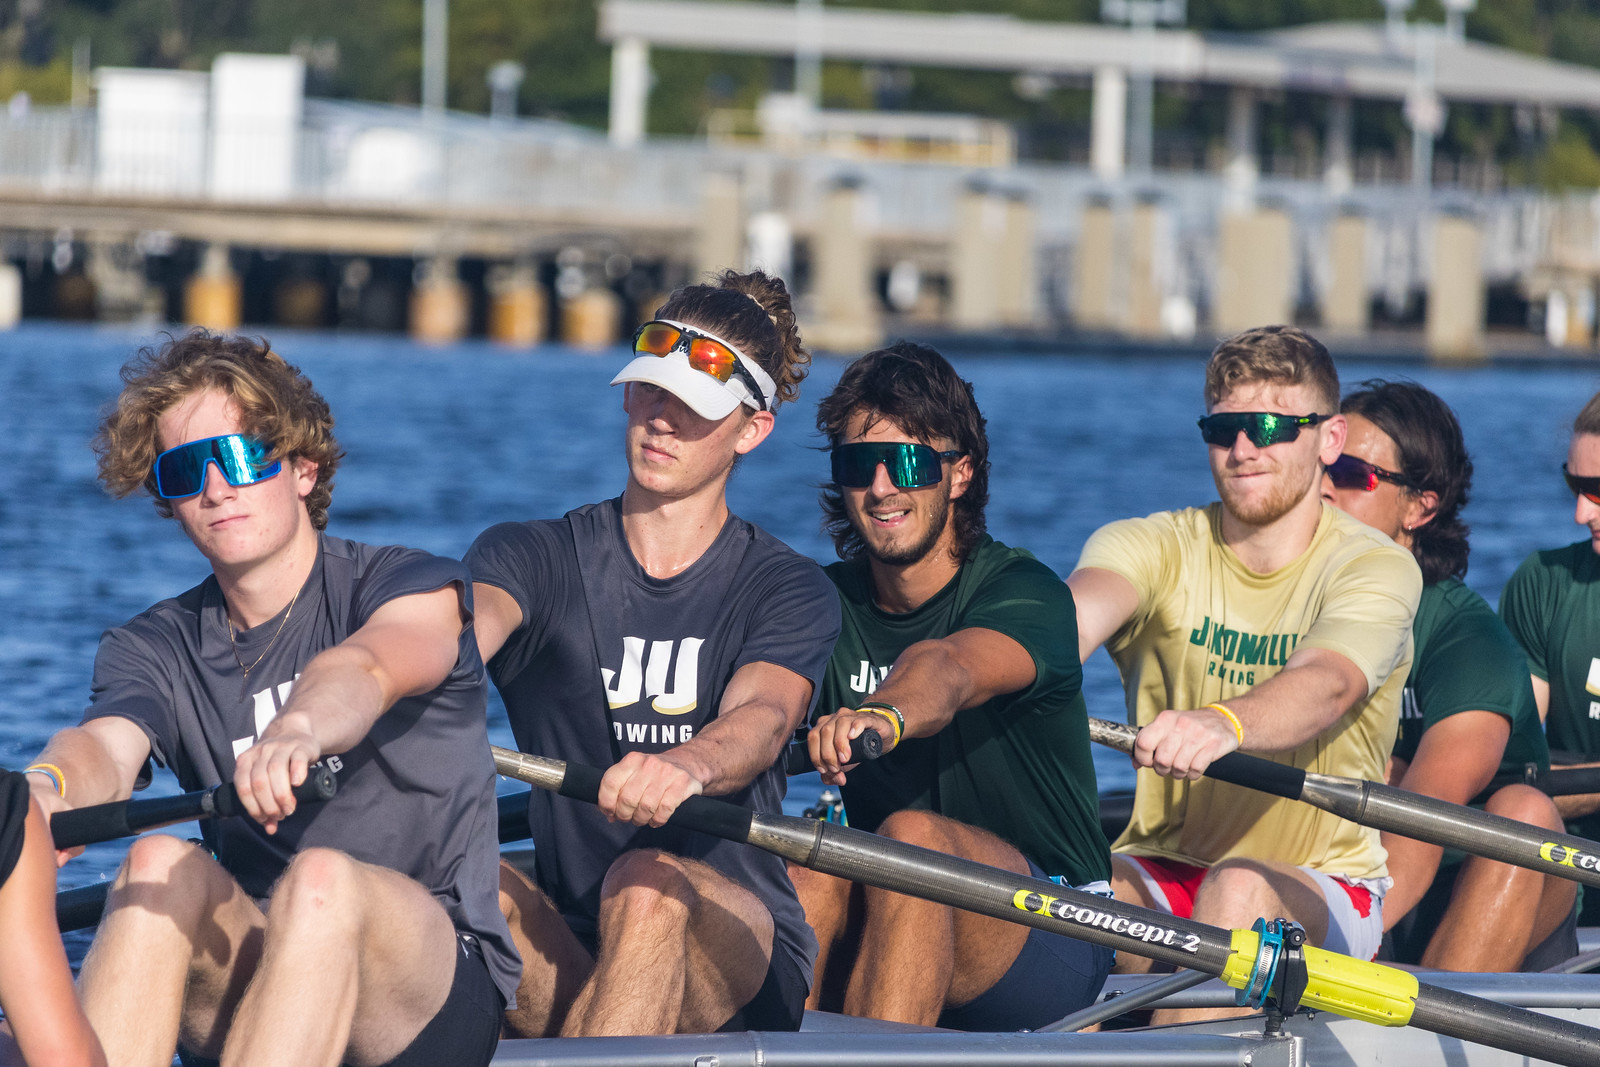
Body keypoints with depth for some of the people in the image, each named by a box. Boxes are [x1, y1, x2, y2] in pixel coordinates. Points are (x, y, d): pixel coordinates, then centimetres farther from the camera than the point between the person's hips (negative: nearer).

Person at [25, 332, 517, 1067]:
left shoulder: (412, 589, 2)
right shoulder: (152, 650, 11)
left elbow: (368, 669, -24)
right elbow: (108, 743, -12)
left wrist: (299, 729, -49)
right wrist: (51, 787, -39)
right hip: (247, 991, 3)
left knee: (321, 879, -33)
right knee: (159, 863, -26)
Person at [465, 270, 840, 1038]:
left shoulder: (788, 591, 4)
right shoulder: (533, 557, 9)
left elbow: (761, 716, -18)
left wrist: (682, 768, -45)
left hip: (735, 942, -2)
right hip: (569, 954, 2)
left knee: (648, 885, -35)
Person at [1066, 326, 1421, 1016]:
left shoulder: (1377, 568, -7)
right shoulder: (1154, 548, 2)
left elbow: (1324, 686, -29)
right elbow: (1080, 613, -22)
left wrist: (1223, 724, -53)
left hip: (1318, 890, -2)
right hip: (1159, 875, 2)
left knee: (1241, 886, -36)